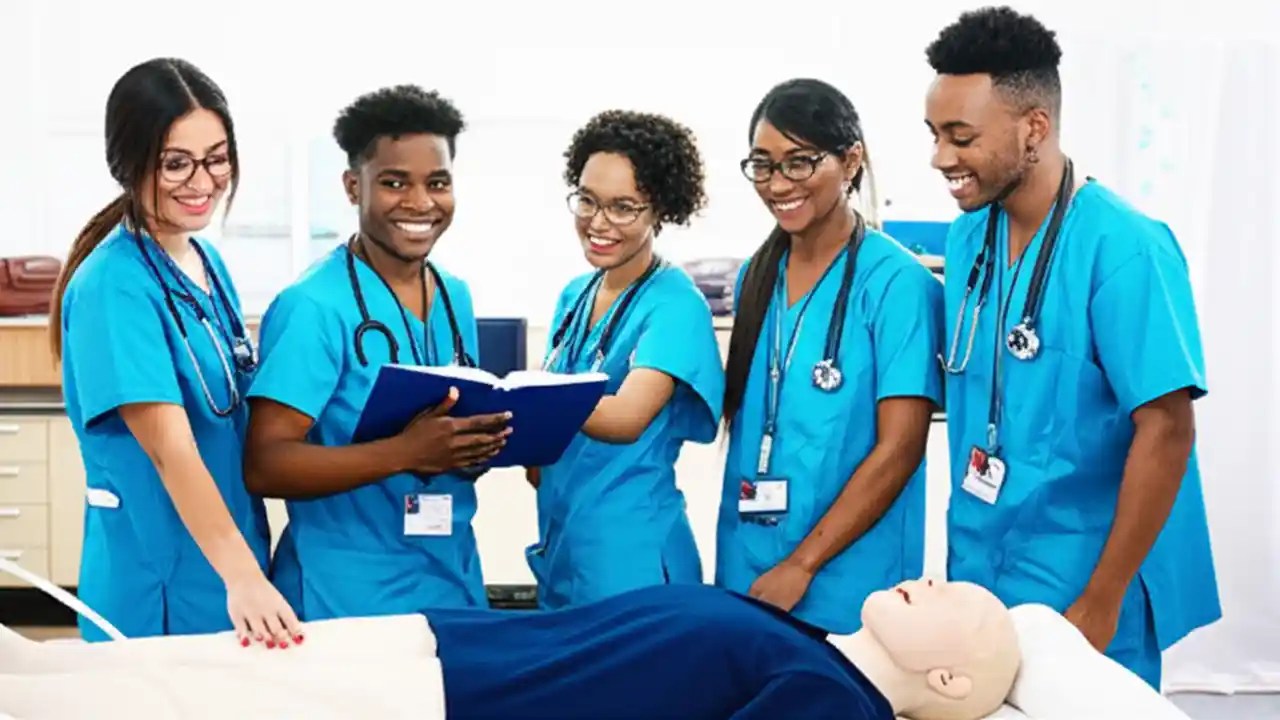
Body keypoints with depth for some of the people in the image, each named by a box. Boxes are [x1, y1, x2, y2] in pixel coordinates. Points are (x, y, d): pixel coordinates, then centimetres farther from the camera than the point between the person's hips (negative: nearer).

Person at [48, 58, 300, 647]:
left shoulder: (208, 261, 6)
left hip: (231, 559, 8)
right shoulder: (113, 287, -18)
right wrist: (240, 578, -38)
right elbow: (169, 446, -28)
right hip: (157, 591, -8)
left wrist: (251, 571, 11)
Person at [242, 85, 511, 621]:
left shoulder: (456, 297, 7)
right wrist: (404, 452, -29)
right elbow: (265, 465, -19)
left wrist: (484, 444, -6)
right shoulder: (314, 306, -14)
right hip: (346, 602, -6)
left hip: (453, 587, 7)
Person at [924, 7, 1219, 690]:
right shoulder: (967, 237, 3)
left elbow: (1165, 432, -18)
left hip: (1076, 594, -6)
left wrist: (1100, 603, -17)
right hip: (978, 578, 6)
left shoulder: (1123, 248, -17)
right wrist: (963, 553, 10)